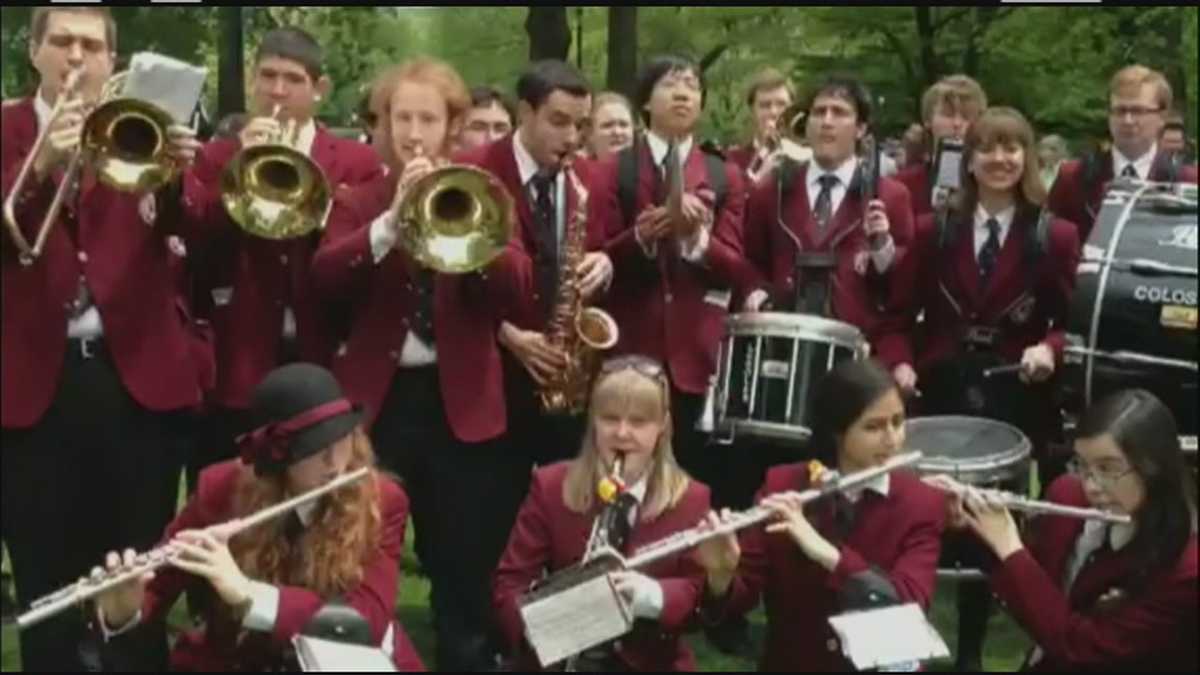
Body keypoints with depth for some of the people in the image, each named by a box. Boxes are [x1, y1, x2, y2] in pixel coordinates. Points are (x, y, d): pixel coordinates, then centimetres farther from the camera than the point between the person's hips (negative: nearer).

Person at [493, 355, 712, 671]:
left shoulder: (690, 499, 1)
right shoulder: (550, 486, 1)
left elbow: (697, 592, -4)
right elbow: (510, 581, -1)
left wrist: (650, 594, -25)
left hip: (650, 661, 0)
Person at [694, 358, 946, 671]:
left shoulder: (922, 505, -4)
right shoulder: (781, 486, -2)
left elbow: (908, 605, -18)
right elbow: (743, 596, -4)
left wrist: (824, 551, -28)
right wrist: (721, 576, -25)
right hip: (789, 663, 0)